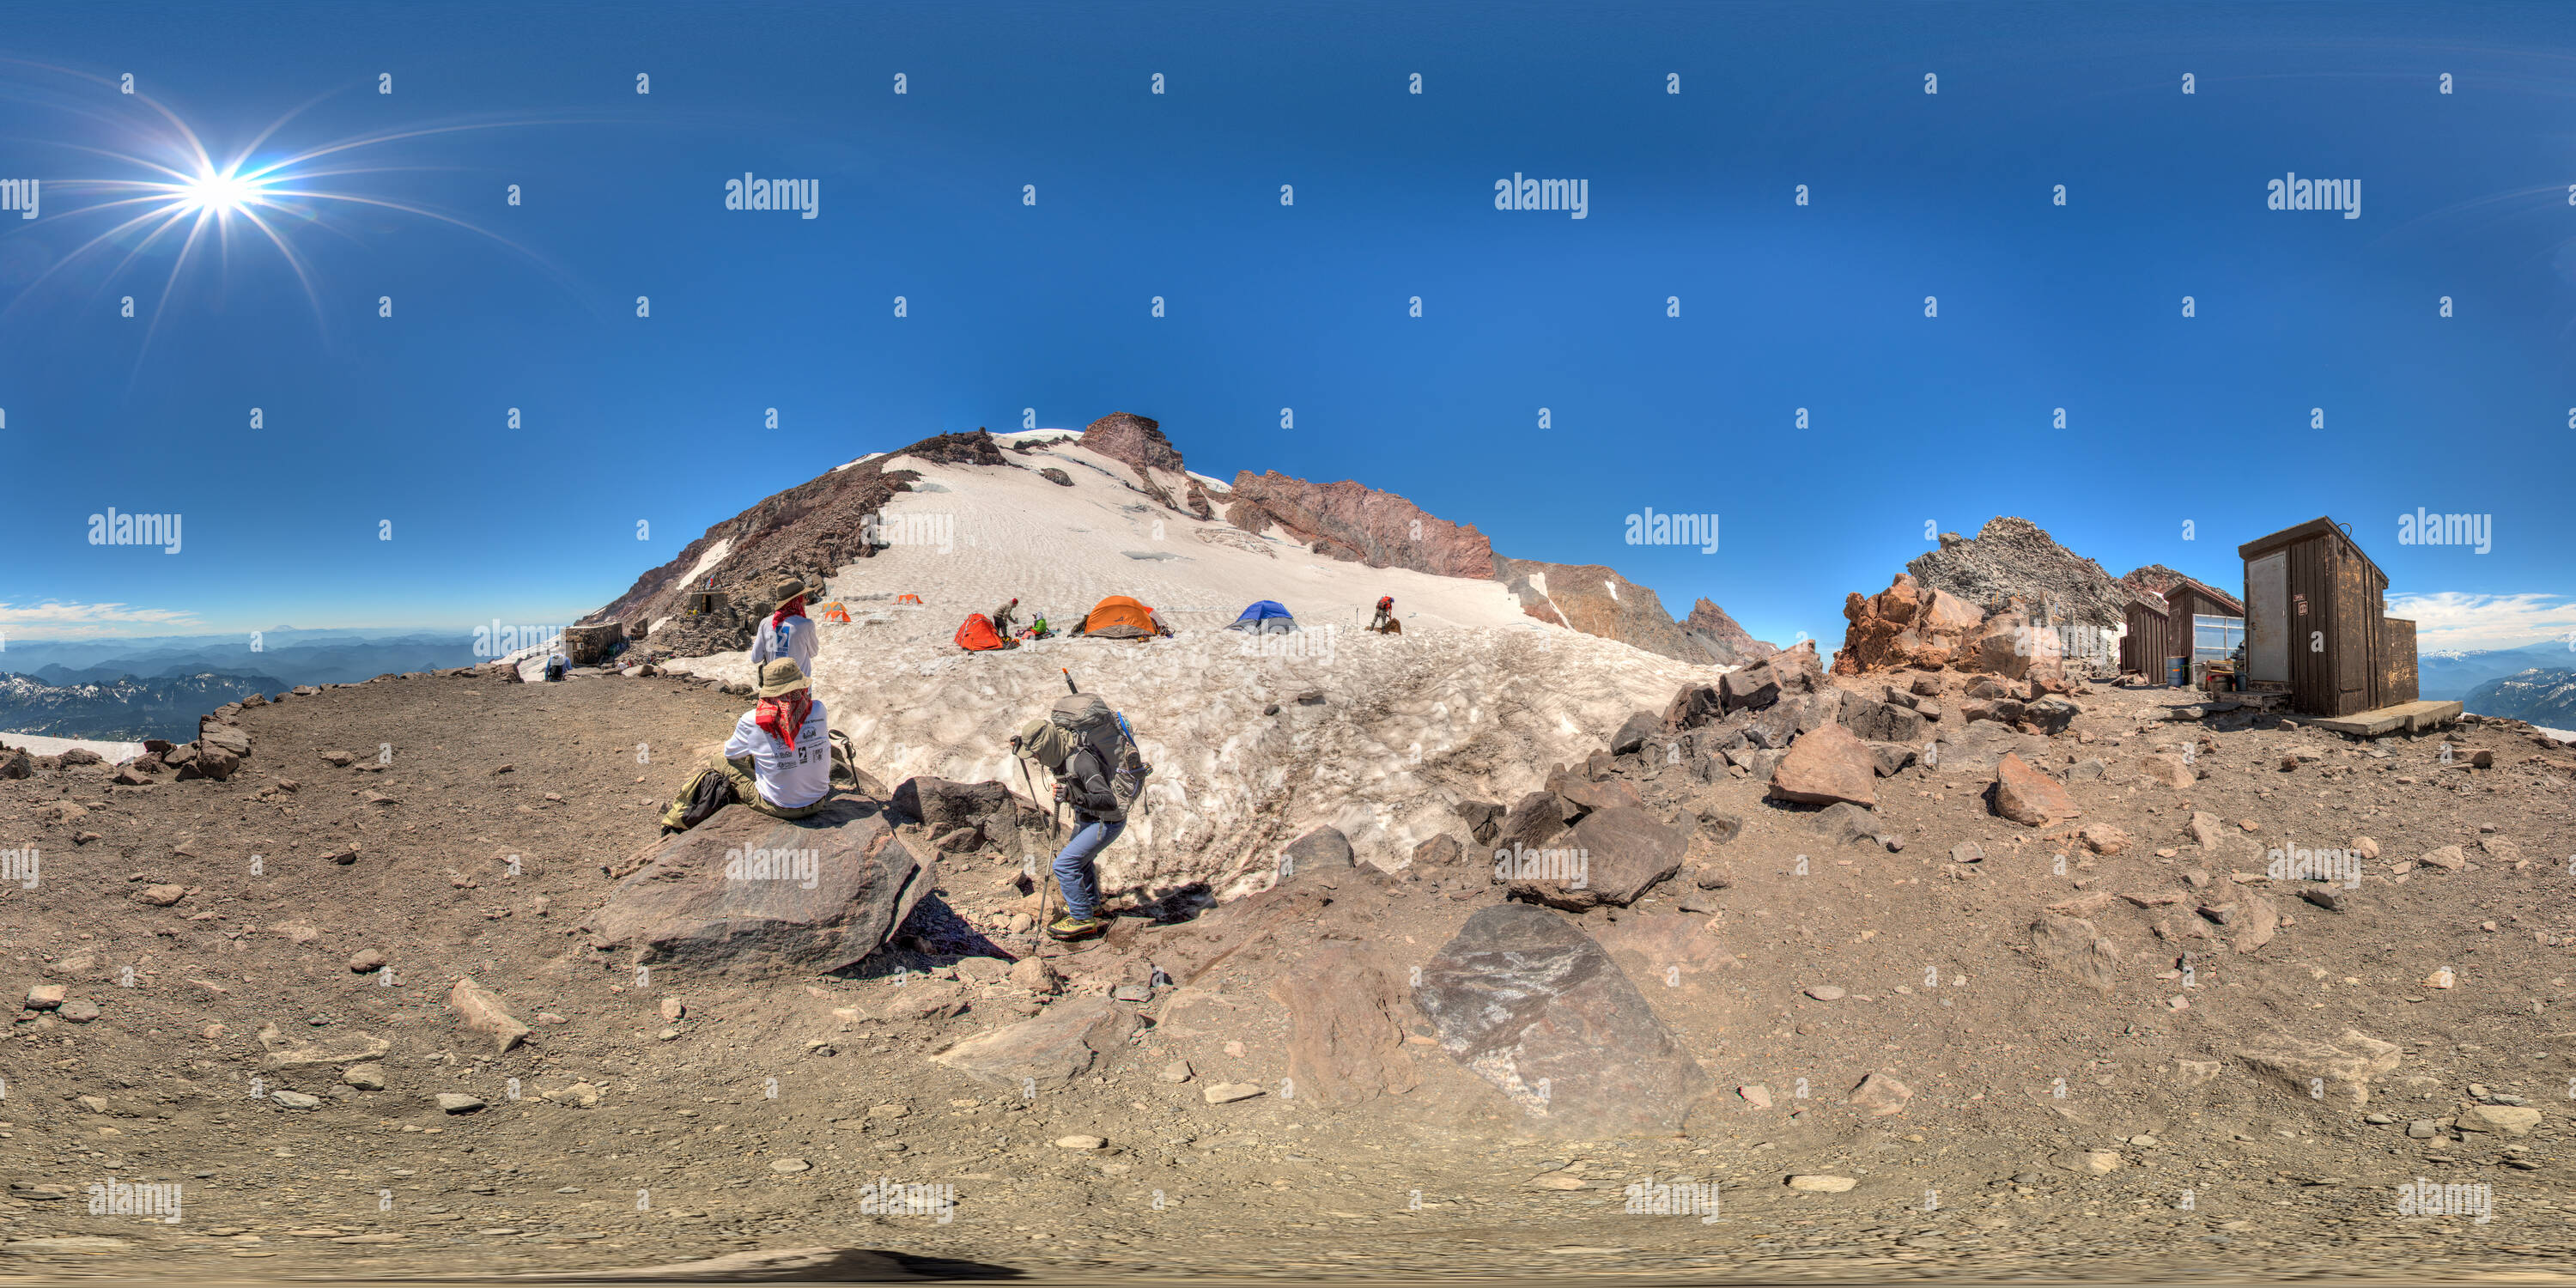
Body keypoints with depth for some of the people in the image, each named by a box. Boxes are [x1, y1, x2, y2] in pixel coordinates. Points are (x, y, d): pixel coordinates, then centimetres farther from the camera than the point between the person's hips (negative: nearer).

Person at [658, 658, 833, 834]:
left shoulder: (752, 720, -16)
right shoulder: (818, 709, -12)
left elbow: (730, 753, 4)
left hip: (778, 808, -3)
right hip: (818, 803, 4)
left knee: (718, 761, 17)